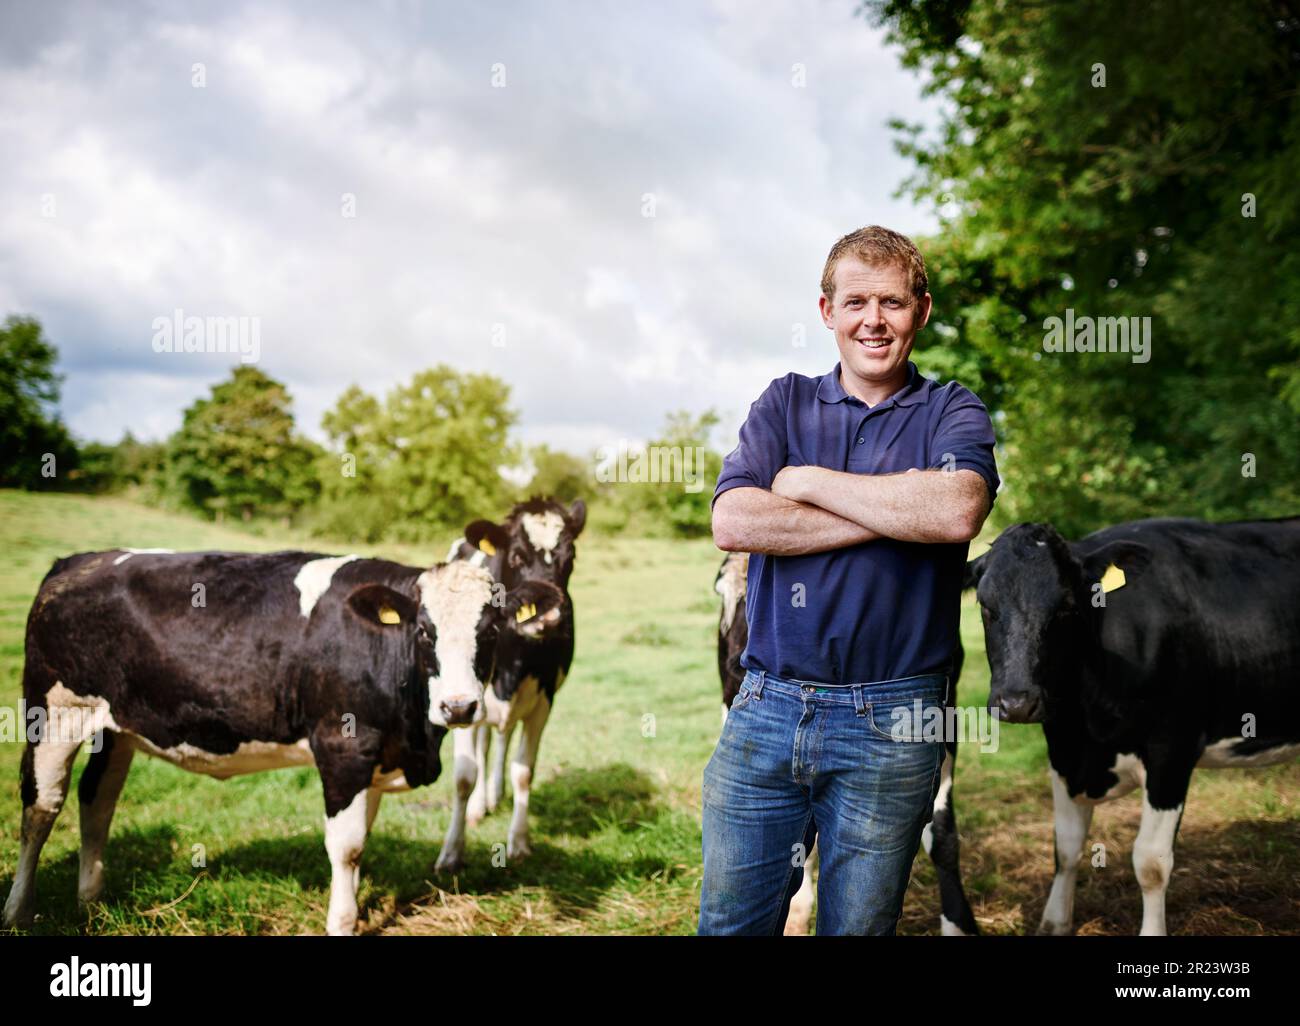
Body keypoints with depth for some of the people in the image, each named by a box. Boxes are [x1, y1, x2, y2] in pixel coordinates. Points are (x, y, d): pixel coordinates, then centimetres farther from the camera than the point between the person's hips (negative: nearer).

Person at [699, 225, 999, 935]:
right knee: (729, 922, 8)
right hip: (767, 708, 2)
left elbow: (958, 510, -18)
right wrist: (895, 514, -11)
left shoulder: (952, 411, 5)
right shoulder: (784, 403, 10)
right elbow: (732, 523, -8)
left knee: (857, 926, 10)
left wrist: (808, 482, -9)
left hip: (891, 723, -2)